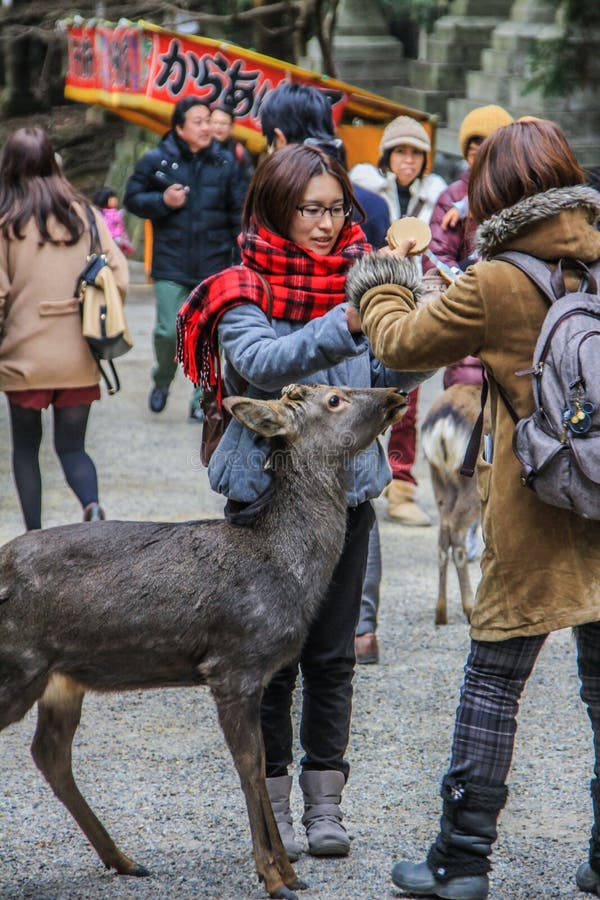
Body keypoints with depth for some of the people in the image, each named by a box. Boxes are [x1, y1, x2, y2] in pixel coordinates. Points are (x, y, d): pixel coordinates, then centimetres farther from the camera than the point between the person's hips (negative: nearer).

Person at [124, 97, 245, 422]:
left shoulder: (225, 163, 6)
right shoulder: (156, 160, 0)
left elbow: (238, 212, 10)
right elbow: (132, 199, 7)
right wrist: (163, 201, -10)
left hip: (213, 264, 1)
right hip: (171, 264, -1)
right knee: (169, 331, -6)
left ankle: (202, 399, 10)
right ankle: (162, 381, 23)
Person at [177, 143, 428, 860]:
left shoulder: (354, 278, 5)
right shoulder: (245, 291, -8)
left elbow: (387, 376, 3)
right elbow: (260, 363, -27)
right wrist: (345, 324, -40)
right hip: (267, 491, -4)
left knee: (332, 654, 8)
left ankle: (325, 802, 17)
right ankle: (271, 804, 14)